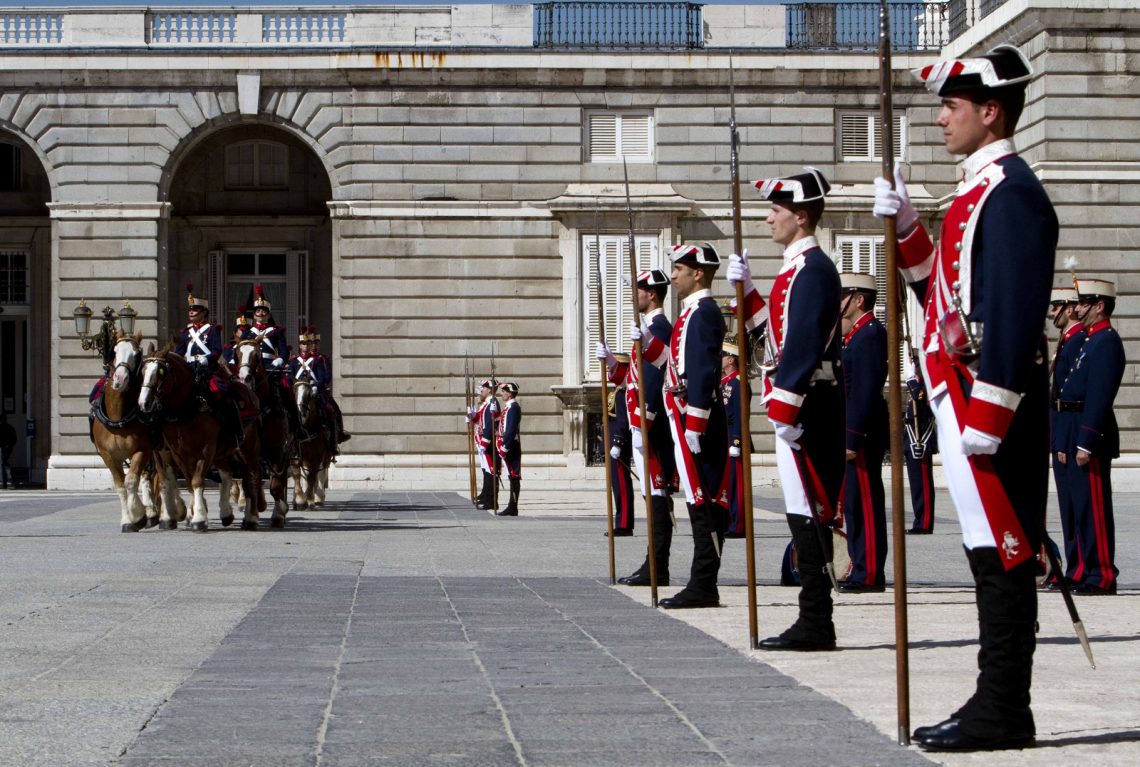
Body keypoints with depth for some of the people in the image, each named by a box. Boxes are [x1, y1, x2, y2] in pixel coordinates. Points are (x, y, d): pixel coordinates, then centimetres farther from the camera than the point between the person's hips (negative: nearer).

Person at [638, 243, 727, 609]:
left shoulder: (702, 312, -12)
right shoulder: (695, 312, 19)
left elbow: (703, 371, -20)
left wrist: (692, 425, -23)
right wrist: (649, 342, 13)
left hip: (694, 416, -10)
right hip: (692, 418, 10)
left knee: (702, 500, -9)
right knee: (705, 500, 10)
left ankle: (703, 587, -8)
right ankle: (702, 585, 13)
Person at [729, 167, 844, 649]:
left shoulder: (812, 270, -13)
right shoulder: (798, 269, 18)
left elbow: (803, 344, -21)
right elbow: (773, 330, 24)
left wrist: (785, 410, -24)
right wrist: (747, 291, 14)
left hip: (807, 408, -10)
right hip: (800, 408, 10)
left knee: (809, 513, -8)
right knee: (807, 513, 11)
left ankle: (815, 625, -5)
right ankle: (814, 622, 15)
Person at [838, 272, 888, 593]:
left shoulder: (870, 334, -14)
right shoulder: (858, 335, 18)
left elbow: (866, 391, -20)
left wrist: (852, 439, -22)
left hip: (861, 434, -10)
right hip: (852, 433, 10)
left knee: (864, 502, -7)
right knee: (855, 502, 12)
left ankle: (870, 574, -5)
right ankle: (861, 569, 18)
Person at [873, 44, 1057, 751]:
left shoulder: (1010, 193, -13)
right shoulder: (980, 191, 18)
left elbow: (1014, 312, -21)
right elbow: (942, 289, 23)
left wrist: (983, 417, -23)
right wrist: (906, 225, 11)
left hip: (991, 399, -10)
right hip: (970, 400, 10)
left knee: (1003, 554, -6)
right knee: (995, 552, 11)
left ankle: (1003, 713, -1)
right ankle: (998, 706, 17)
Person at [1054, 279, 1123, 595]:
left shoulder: (1107, 341, -12)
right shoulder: (1088, 341, 19)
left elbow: (1100, 396, -19)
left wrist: (1086, 443, -23)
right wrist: (1064, 443, 18)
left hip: (1091, 434, -10)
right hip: (1075, 435, 10)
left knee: (1094, 507, -7)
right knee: (1080, 507, 12)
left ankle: (1102, 576, -4)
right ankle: (1086, 571, 18)